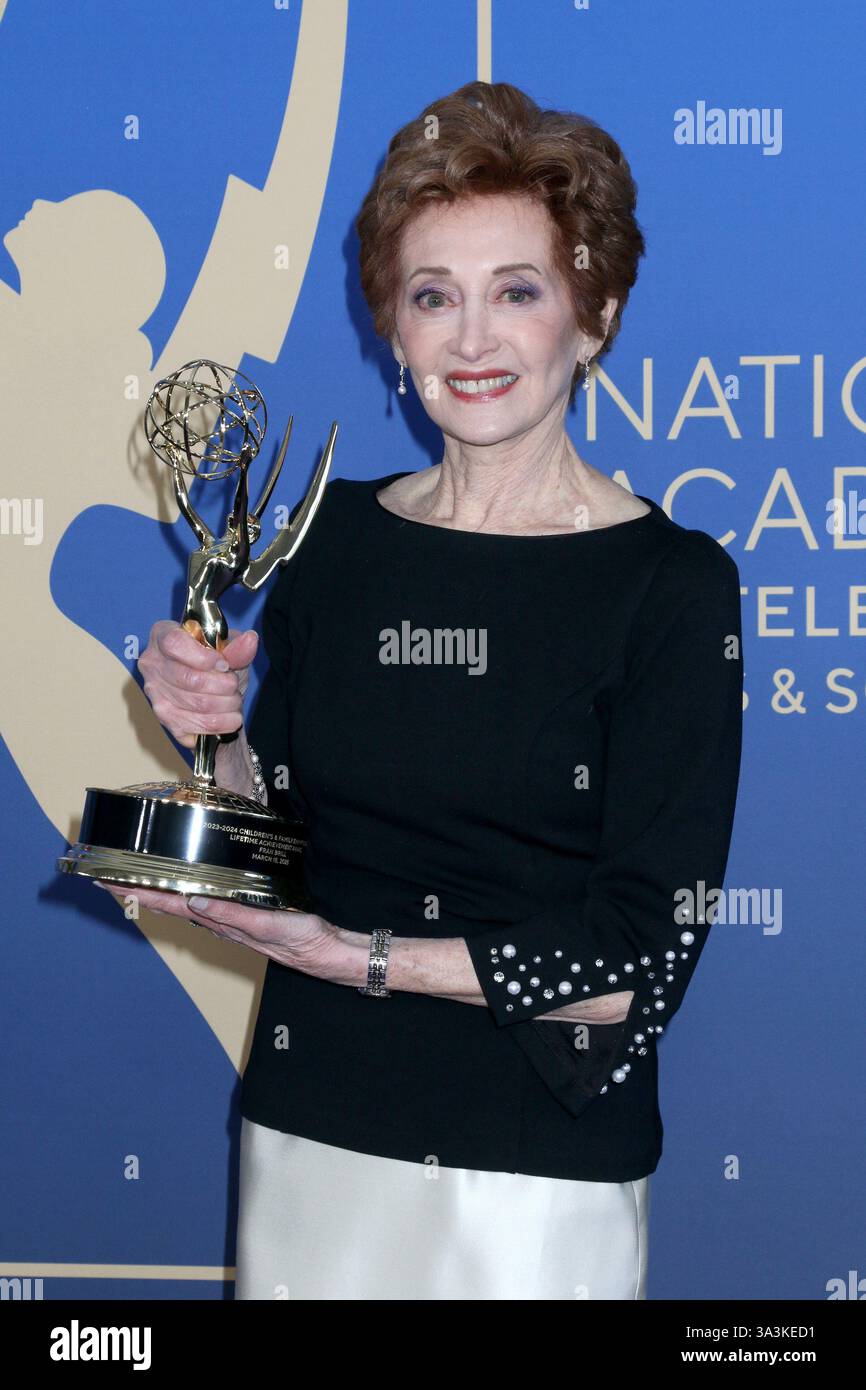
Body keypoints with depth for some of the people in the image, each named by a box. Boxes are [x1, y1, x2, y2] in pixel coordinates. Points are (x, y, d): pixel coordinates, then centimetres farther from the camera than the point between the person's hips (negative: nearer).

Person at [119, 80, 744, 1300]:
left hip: (537, 1171, -4)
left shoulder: (671, 583, -10)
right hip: (308, 1132, 4)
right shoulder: (336, 540, 2)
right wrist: (216, 738, -10)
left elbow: (640, 966, -14)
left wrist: (356, 955, -17)